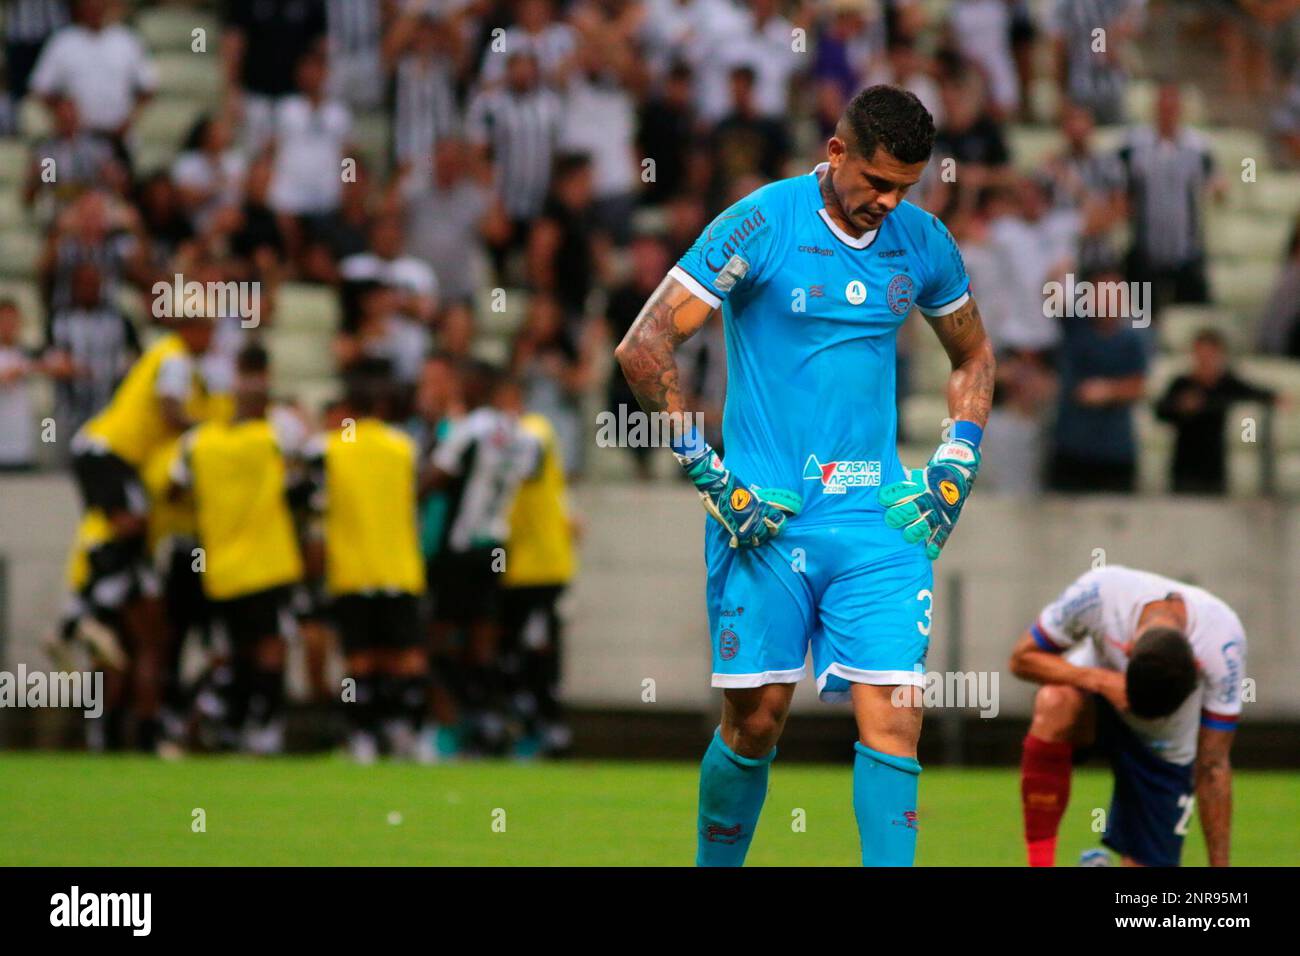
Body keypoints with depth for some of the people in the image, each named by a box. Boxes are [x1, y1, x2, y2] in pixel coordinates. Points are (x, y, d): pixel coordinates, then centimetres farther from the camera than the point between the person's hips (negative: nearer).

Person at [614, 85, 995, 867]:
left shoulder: (923, 243, 7)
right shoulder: (759, 226, -7)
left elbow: (974, 356, 26)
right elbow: (644, 348, -7)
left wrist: (955, 469, 12)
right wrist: (707, 472, -10)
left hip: (879, 517, 3)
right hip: (764, 512, -3)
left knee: (894, 714, -9)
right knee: (757, 719, 0)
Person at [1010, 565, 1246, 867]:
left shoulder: (1224, 644, -30)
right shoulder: (1099, 591, -31)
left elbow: (1213, 766, -22)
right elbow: (1022, 658, -18)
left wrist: (1219, 866, -21)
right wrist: (1100, 680, -35)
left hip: (1163, 752, 1)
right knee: (1055, 703, -38)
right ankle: (1039, 864, -29)